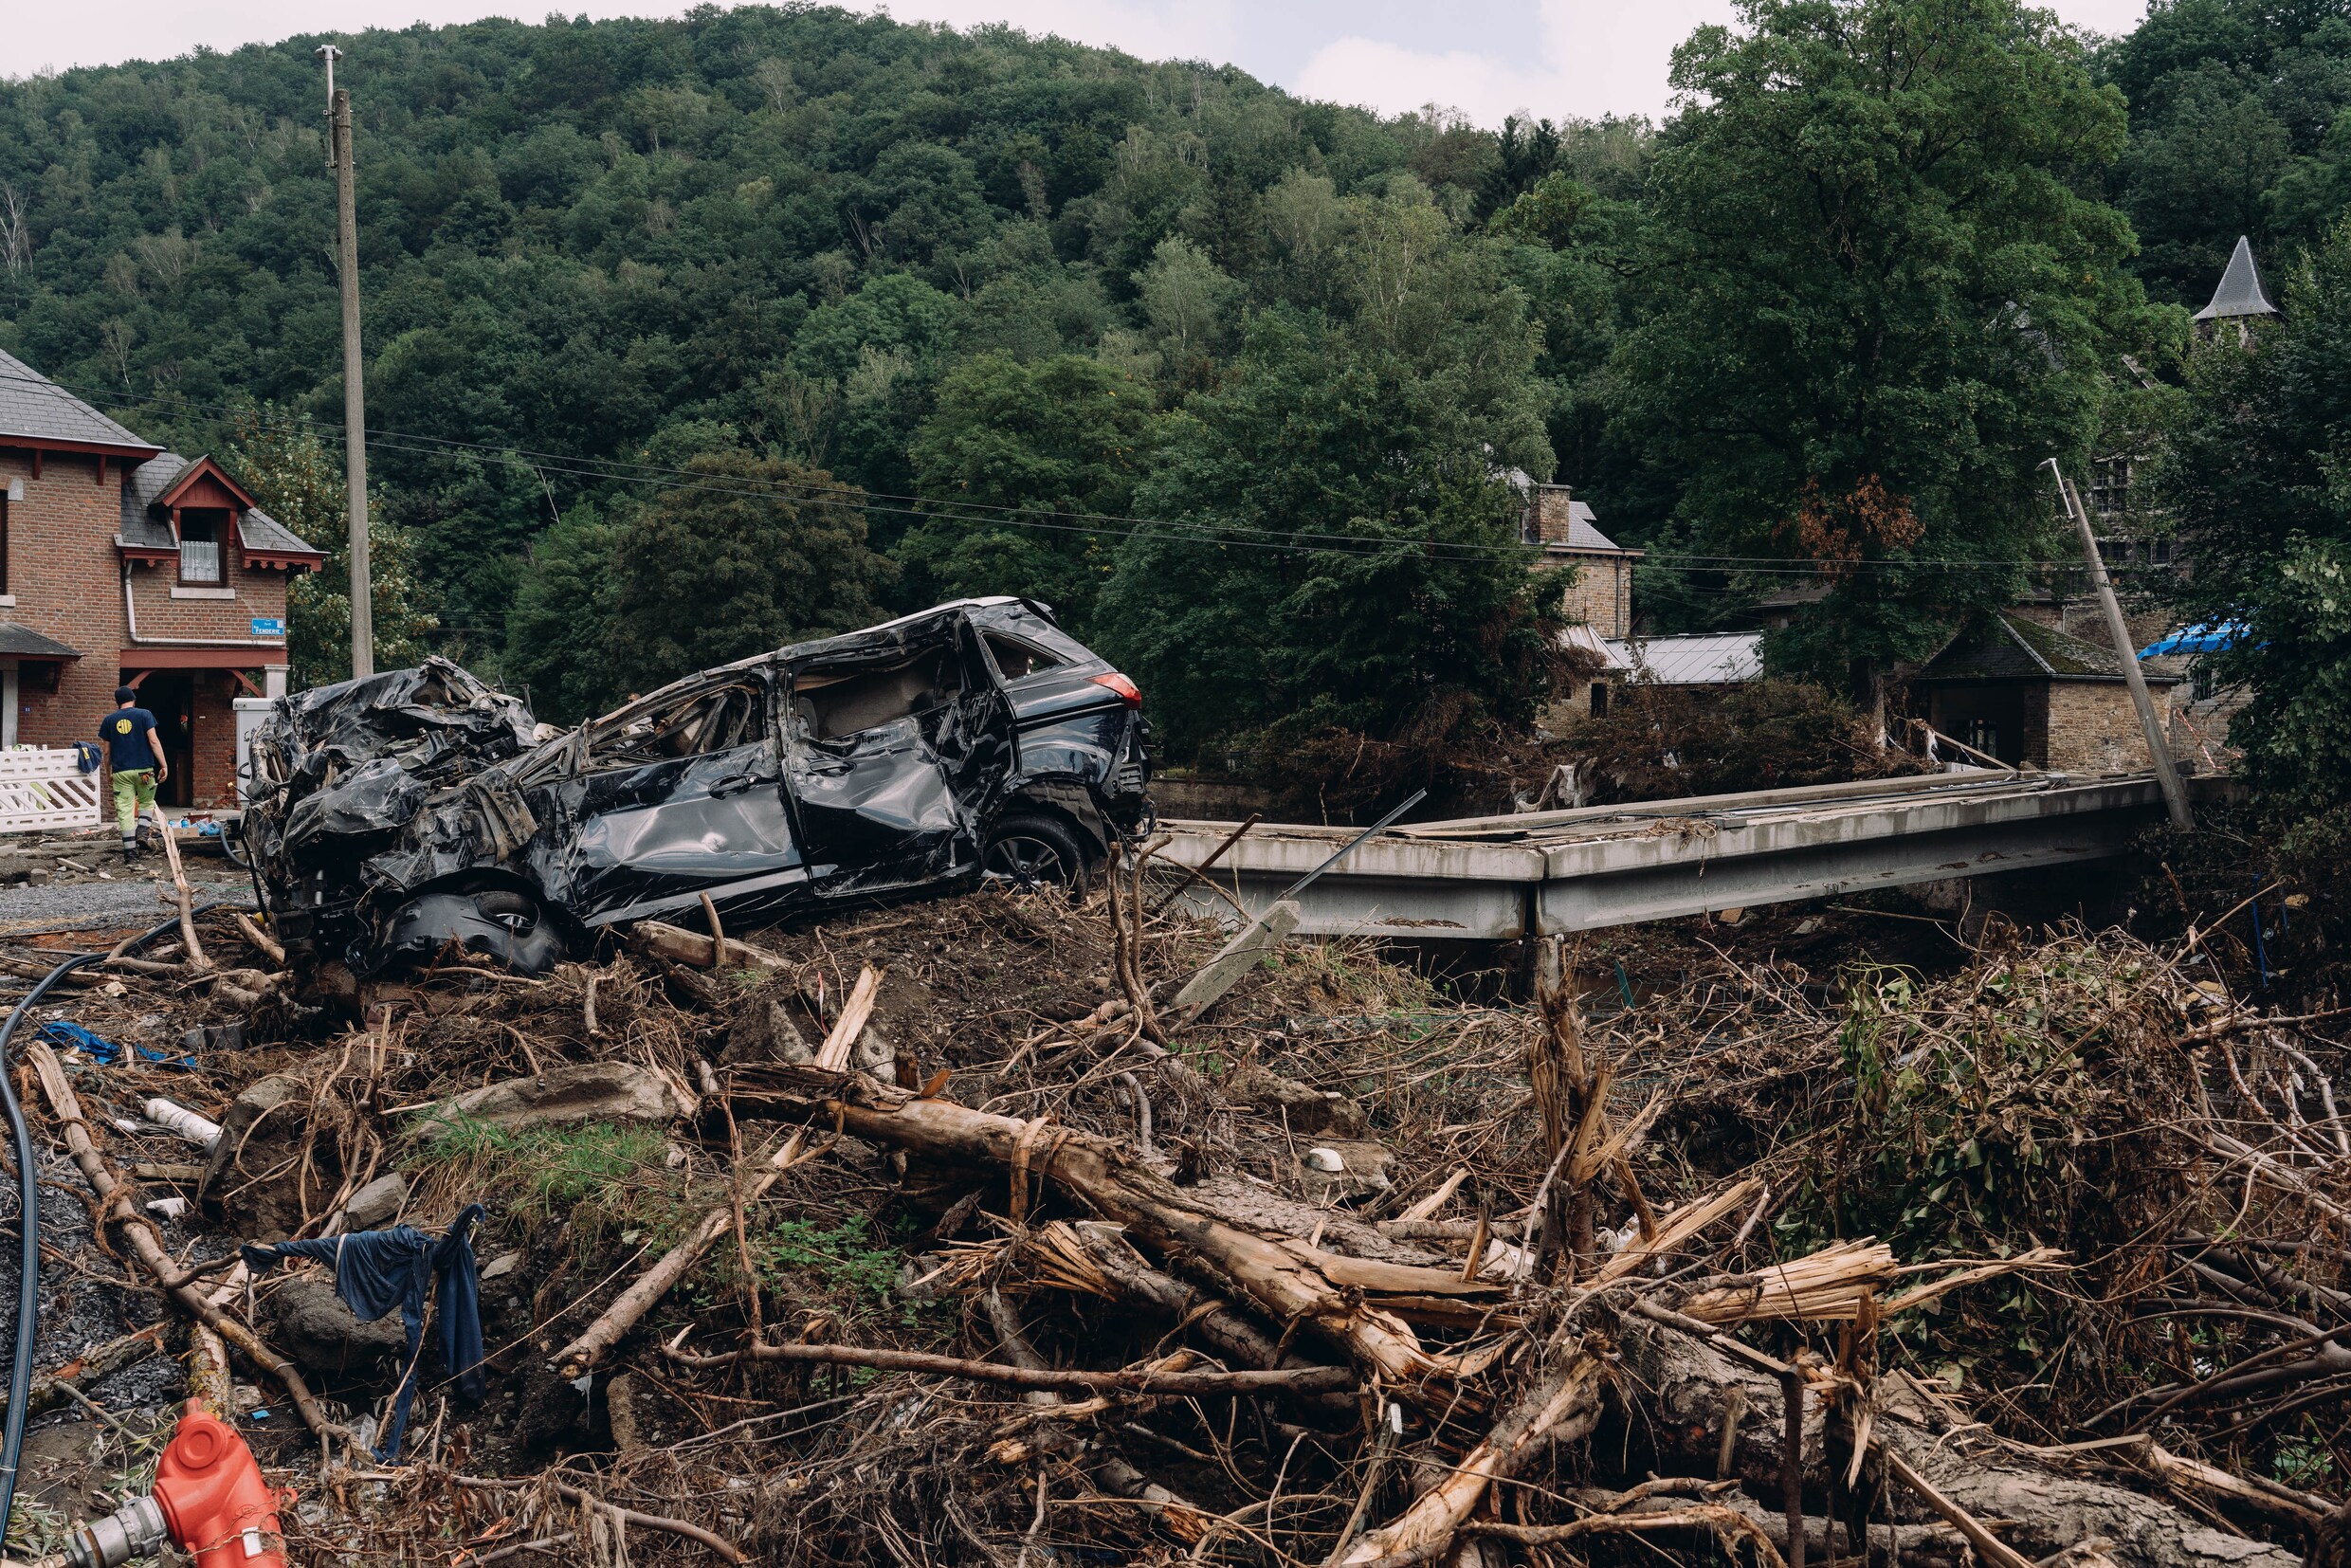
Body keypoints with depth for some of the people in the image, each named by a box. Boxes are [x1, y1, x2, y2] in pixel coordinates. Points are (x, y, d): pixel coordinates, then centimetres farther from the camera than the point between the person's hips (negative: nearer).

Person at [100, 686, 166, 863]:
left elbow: (107, 751, 9)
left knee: (125, 811, 2)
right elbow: (154, 741, -8)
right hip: (144, 769, -1)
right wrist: (164, 765, -7)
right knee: (146, 803, 18)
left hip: (121, 772, 1)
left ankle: (129, 851, 0)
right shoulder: (144, 715, -1)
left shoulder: (110, 720, 7)